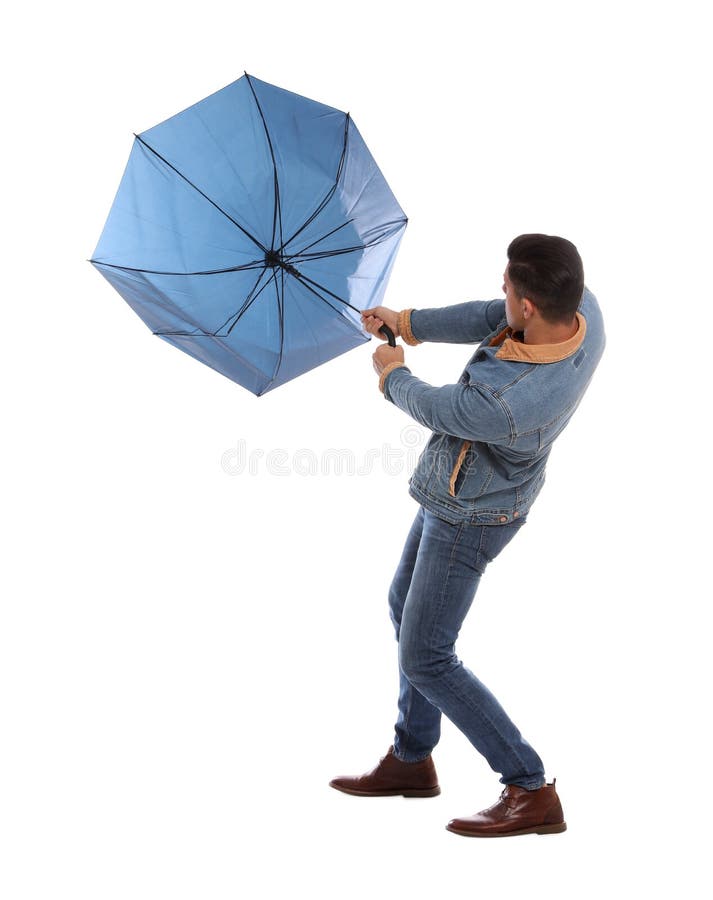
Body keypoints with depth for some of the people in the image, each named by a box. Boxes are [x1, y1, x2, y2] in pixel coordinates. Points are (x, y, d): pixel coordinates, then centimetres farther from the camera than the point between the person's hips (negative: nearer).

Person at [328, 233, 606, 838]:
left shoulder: (509, 402, -40)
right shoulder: (583, 306, -18)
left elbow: (434, 407, -17)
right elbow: (488, 318, 1)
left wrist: (393, 376, 5)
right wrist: (408, 323, 11)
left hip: (470, 514, -9)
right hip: (463, 489, 10)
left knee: (425, 659, -1)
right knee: (407, 605, 22)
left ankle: (532, 792, 8)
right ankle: (411, 760, 37)